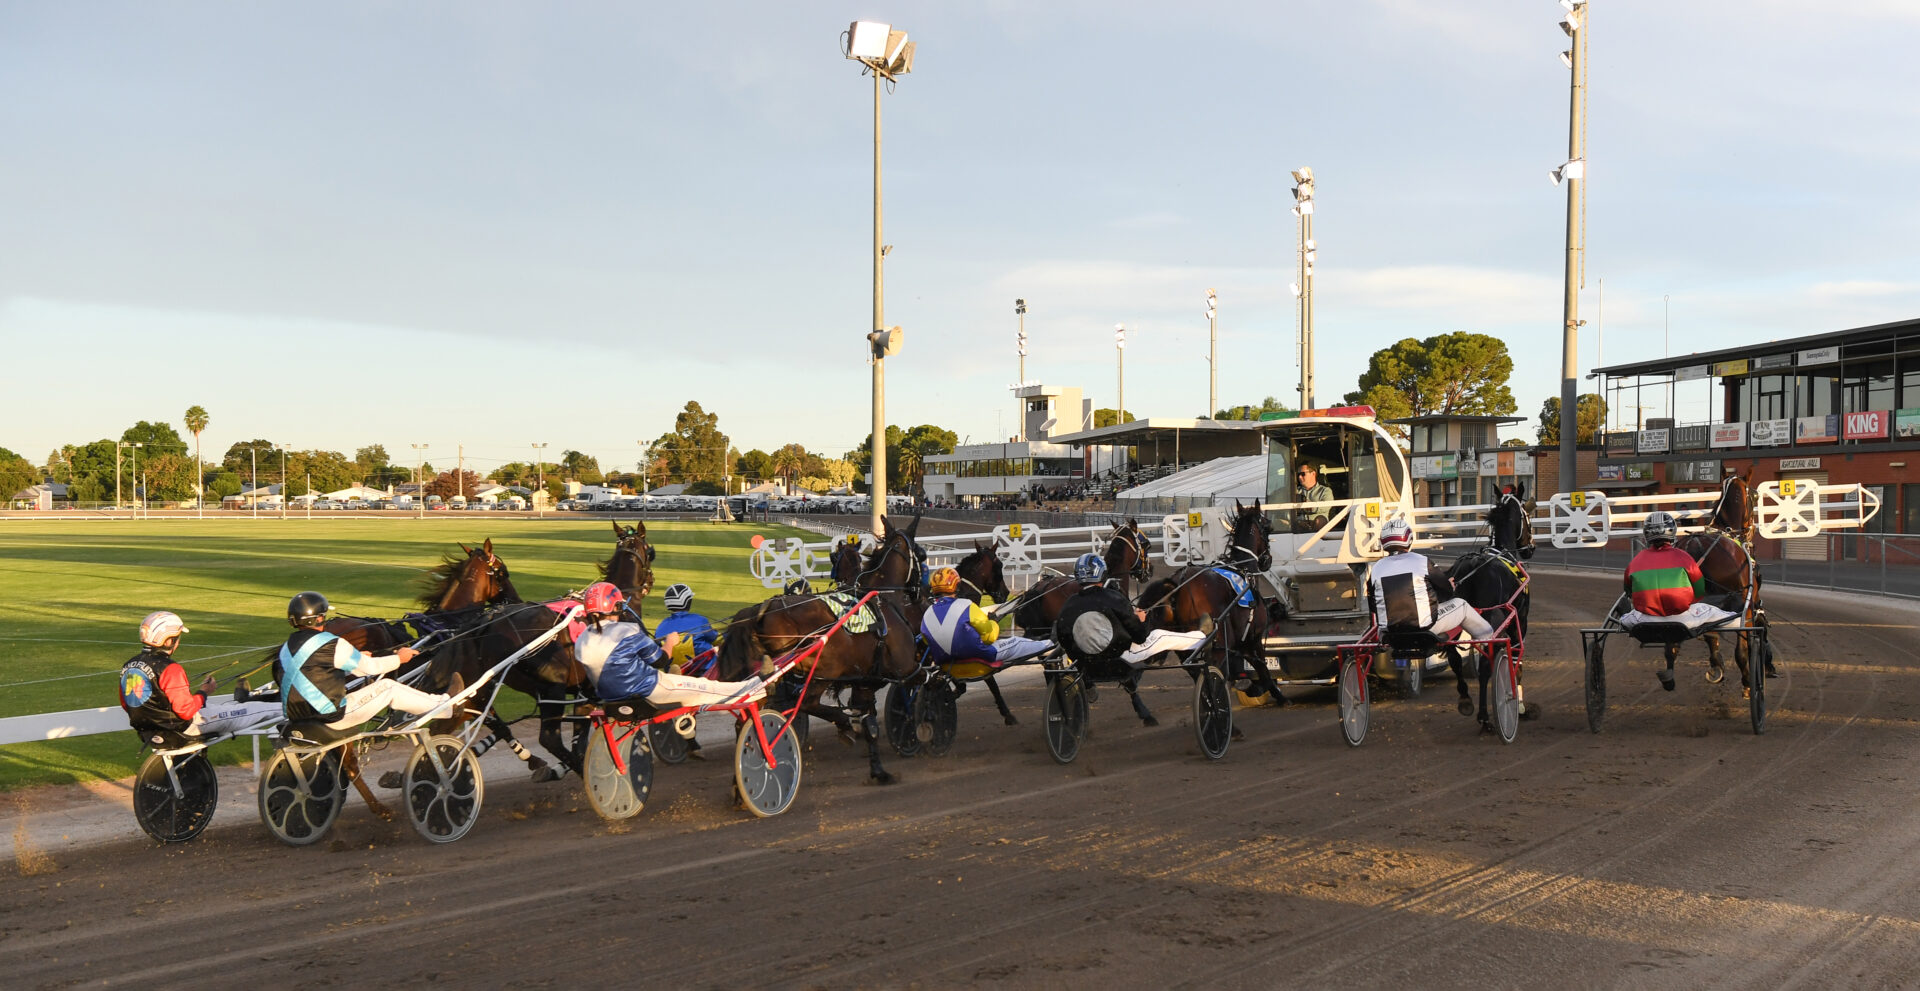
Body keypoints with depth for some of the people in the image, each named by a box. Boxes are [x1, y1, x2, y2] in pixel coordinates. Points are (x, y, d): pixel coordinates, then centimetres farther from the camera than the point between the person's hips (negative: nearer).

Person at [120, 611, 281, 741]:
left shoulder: (128, 666, 0)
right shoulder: (170, 669, -26)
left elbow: (126, 704, 11)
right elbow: (187, 711, -25)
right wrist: (203, 693, -7)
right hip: (182, 728, -9)